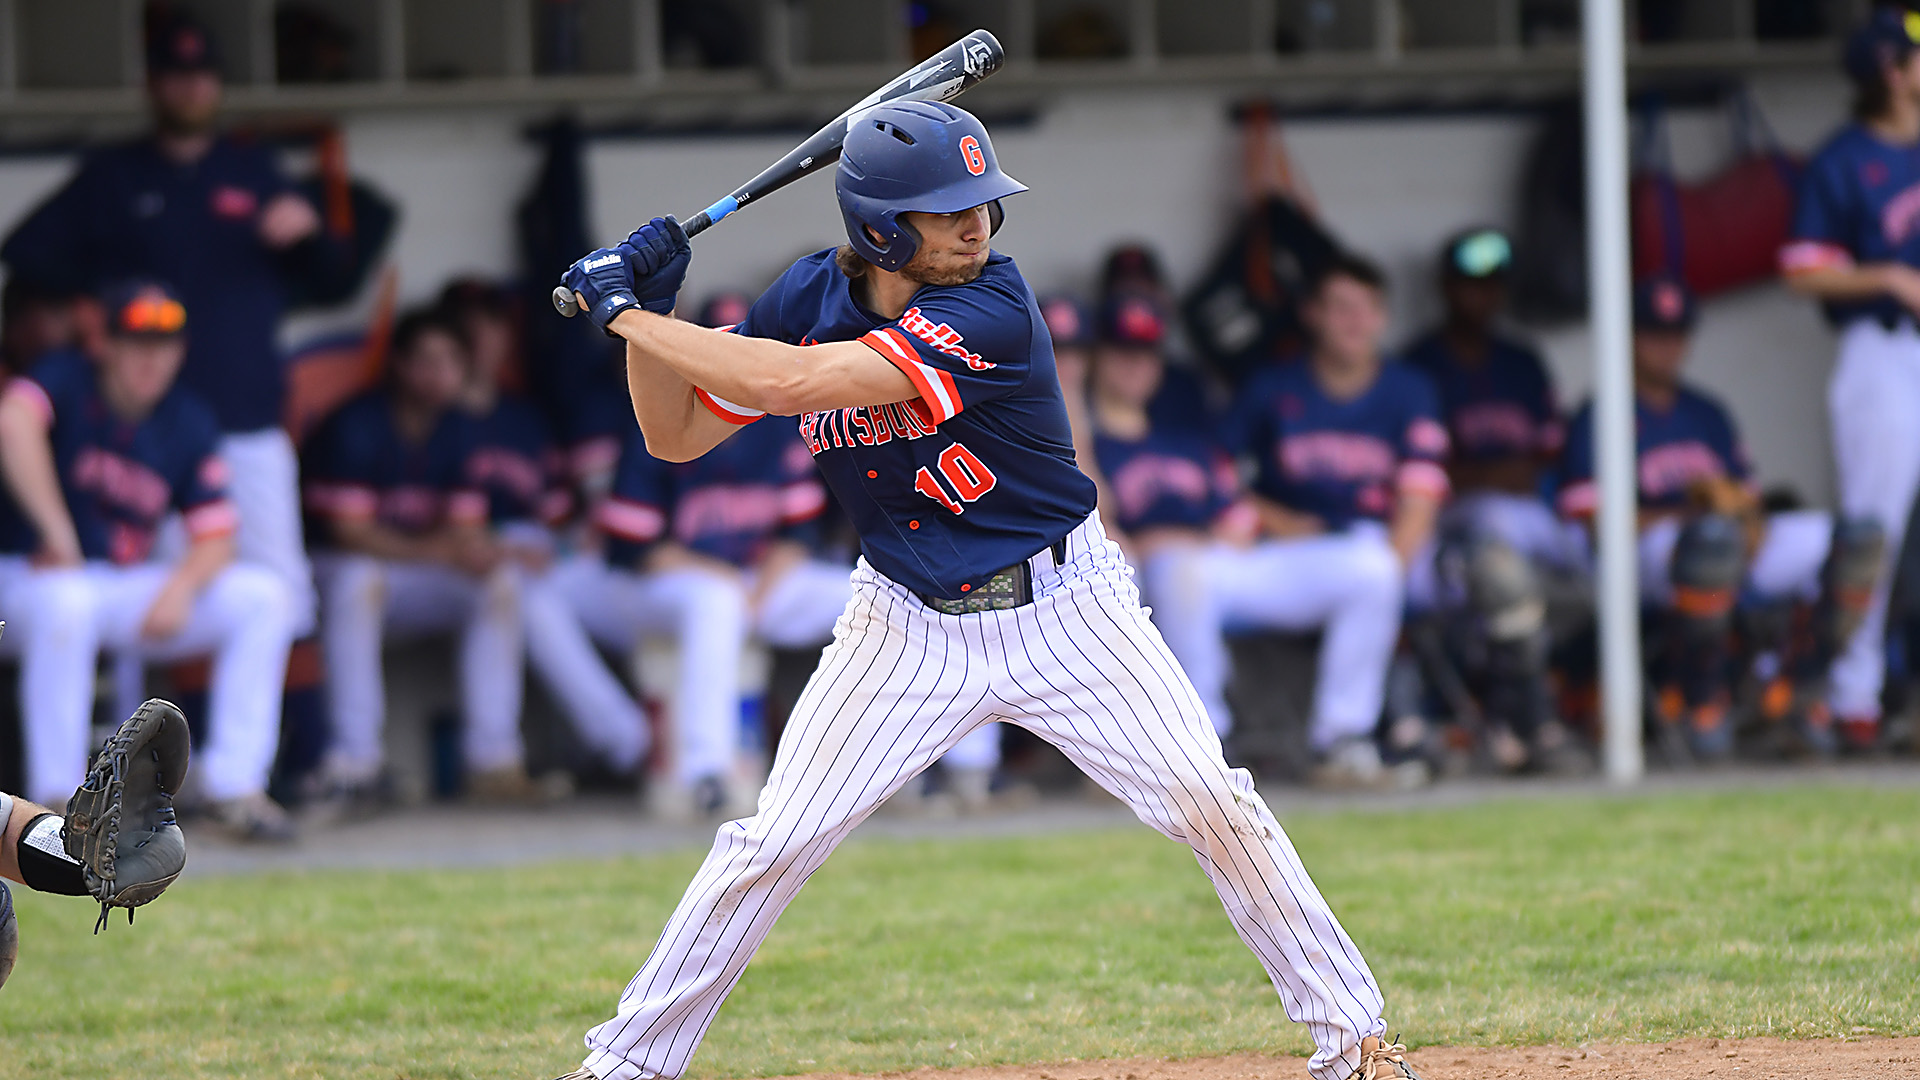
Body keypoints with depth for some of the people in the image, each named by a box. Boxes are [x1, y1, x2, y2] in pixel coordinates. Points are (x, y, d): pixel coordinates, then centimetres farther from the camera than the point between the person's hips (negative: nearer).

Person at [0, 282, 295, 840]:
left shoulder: (188, 423, 3)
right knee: (65, 602, -40)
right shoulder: (67, 381, -11)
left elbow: (215, 538, 0)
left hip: (131, 583, 5)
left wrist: (181, 586, -22)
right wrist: (57, 534, -37)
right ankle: (56, 795, -32)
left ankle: (234, 786, -13)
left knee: (263, 598, -10)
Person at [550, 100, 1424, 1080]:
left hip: (1060, 606, -3)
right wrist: (647, 313, -15)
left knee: (1212, 805, -9)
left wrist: (627, 314, -27)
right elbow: (676, 434, 2)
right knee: (772, 842, -3)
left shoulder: (991, 308, -25)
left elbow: (796, 383, -34)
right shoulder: (809, 298, -7)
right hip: (909, 624, 3)